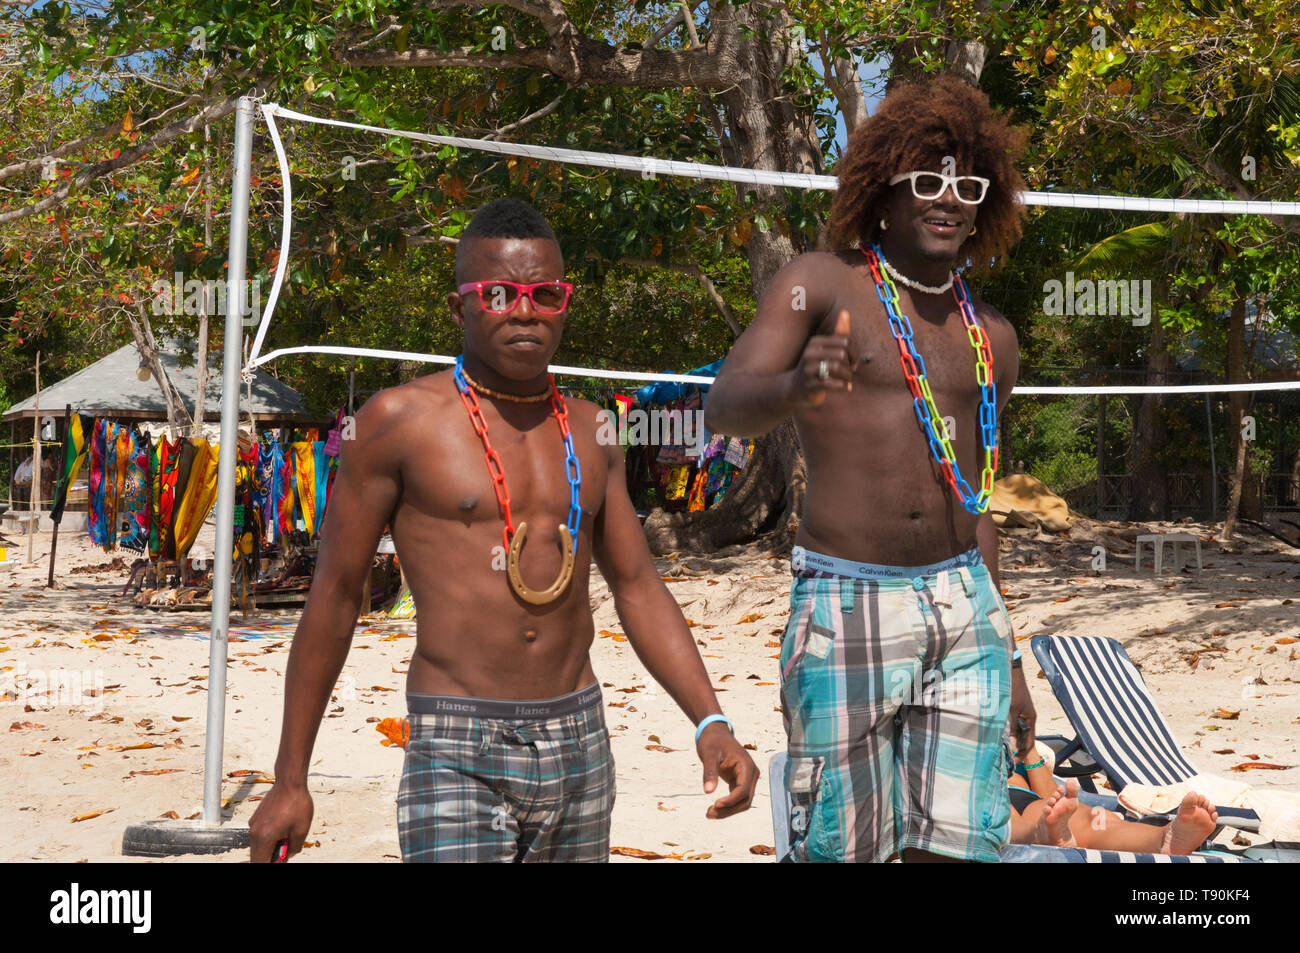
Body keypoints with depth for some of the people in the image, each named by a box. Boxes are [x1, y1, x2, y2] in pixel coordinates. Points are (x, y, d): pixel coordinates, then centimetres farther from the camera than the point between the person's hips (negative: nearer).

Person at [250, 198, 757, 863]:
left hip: (579, 744, 5)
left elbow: (637, 587, 12)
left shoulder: (589, 432, 10)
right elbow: (335, 595, -2)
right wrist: (290, 780, -2)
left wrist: (709, 722, 0)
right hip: (456, 756, -5)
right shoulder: (400, 420, -5)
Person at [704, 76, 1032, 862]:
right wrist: (794, 388, -41)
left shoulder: (990, 338, 13)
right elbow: (724, 407, -17)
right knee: (840, 847, -2)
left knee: (955, 844, 3)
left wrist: (1005, 653, 20)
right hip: (848, 606, -5)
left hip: (963, 602, 5)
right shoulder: (821, 283, -3)